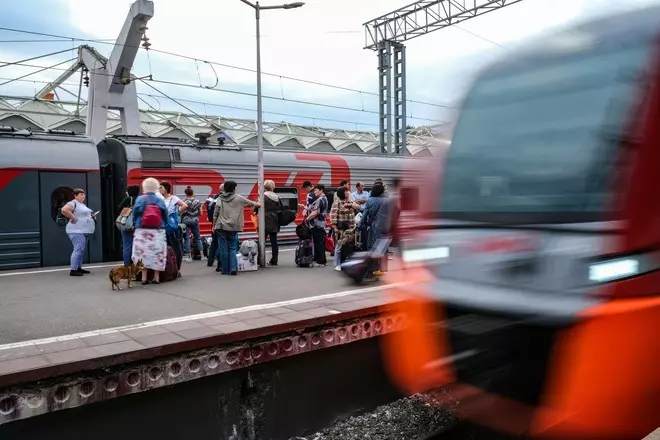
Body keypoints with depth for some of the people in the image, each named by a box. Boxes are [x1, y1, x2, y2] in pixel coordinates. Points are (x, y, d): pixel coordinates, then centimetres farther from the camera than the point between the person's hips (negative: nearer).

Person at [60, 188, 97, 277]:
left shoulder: (82, 204, 19)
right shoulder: (73, 203, -11)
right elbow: (64, 210, -29)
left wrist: (92, 216, 13)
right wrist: (73, 218, -22)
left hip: (83, 231, 10)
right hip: (76, 231, -10)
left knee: (82, 250, 13)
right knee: (78, 249, -13)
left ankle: (79, 268, 21)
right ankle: (73, 270, -12)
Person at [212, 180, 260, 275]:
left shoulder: (220, 198, 3)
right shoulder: (238, 198, 2)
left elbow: (215, 213, -1)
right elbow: (250, 203, 16)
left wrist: (214, 225, 6)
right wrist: (257, 204, 37)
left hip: (221, 227, 0)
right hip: (233, 227, 0)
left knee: (223, 249, 5)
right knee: (232, 248, 9)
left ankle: (225, 270, 10)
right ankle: (233, 268, -2)